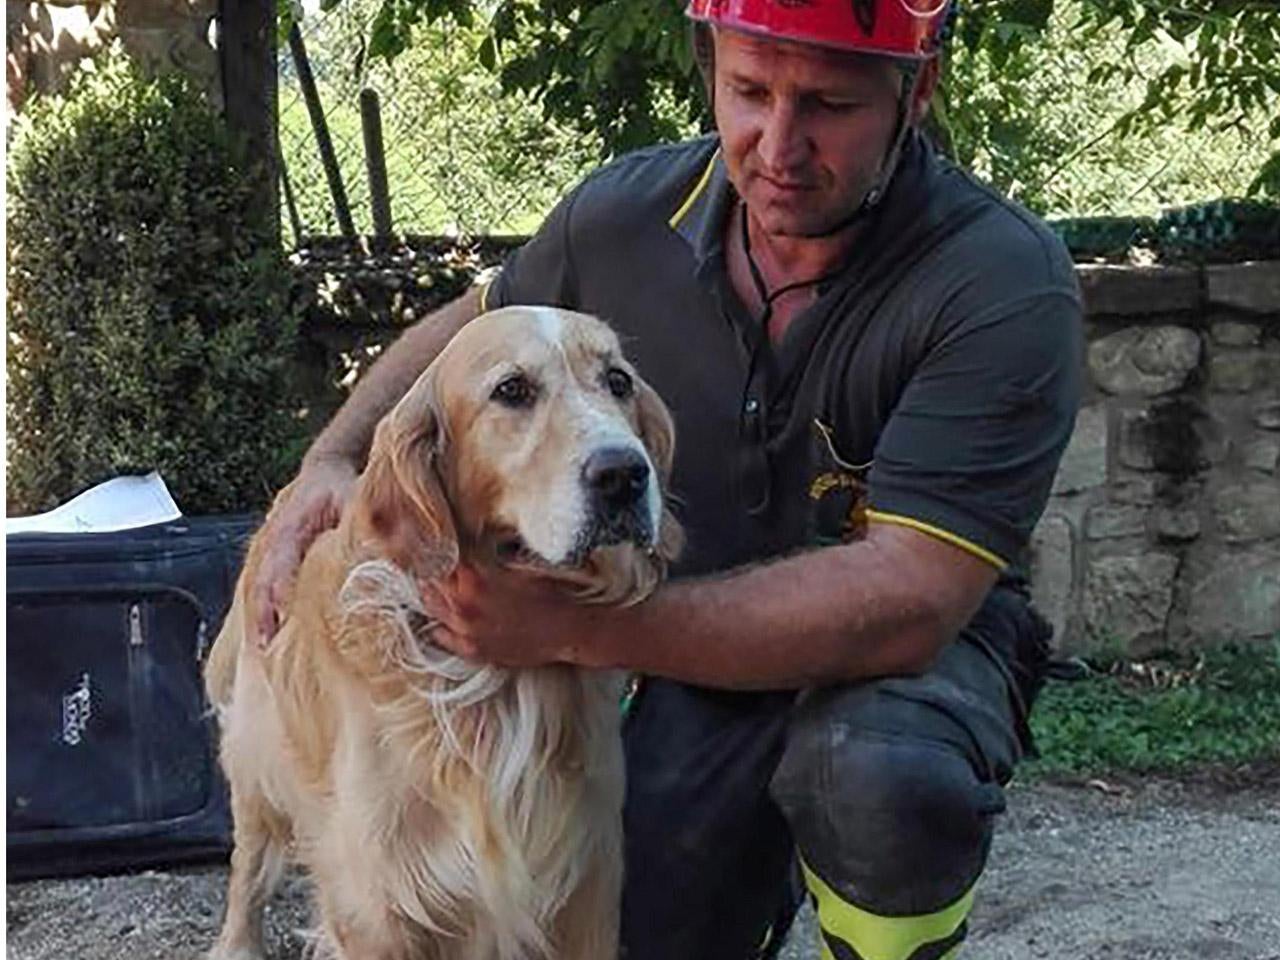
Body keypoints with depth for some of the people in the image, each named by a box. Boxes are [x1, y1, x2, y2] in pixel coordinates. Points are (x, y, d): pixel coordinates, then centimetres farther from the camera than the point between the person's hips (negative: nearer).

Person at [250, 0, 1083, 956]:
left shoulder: (1003, 281, -26)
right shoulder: (627, 214, -11)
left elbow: (907, 601, -33)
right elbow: (466, 330, 11)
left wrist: (573, 627, -37)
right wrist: (333, 459, -7)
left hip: (911, 649, -4)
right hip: (709, 662, 4)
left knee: (884, 777, -36)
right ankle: (766, 869, 28)